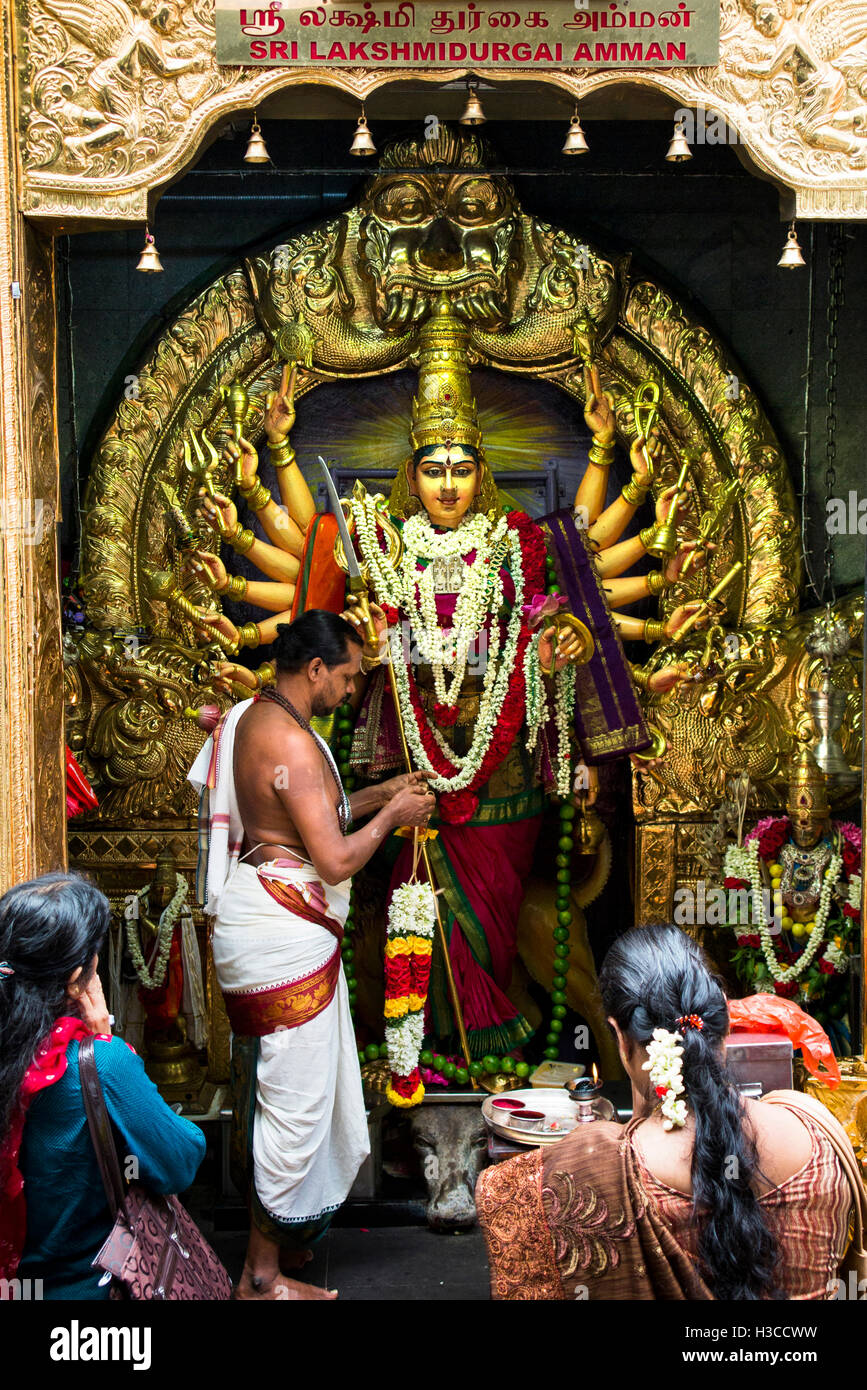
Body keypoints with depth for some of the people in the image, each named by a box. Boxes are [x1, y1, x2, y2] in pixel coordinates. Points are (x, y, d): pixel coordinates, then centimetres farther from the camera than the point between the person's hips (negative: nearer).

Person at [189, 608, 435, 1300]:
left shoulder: (255, 718, 12)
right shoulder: (290, 742, -21)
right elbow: (336, 859, -22)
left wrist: (380, 794, 17)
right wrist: (391, 817, -6)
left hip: (269, 923, 11)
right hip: (284, 931, -11)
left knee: (271, 1086, 19)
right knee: (295, 1095, -1)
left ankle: (281, 1235, 32)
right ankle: (263, 1273, 10)